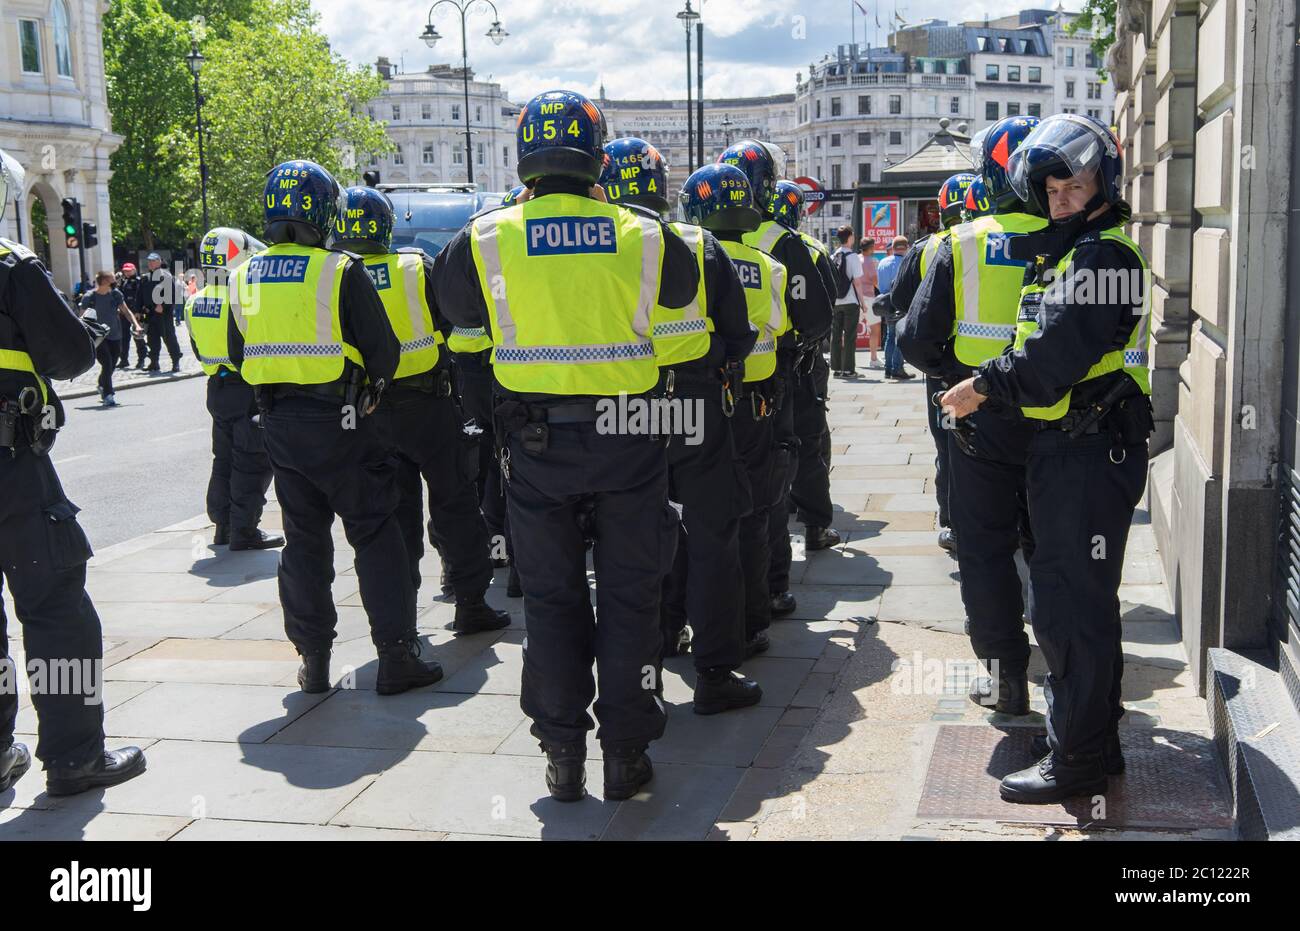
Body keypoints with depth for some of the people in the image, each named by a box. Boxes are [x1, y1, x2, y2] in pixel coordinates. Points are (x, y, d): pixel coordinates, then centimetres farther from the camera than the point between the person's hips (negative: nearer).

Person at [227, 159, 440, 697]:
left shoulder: (245, 277, 6)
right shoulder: (340, 272, -11)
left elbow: (239, 355, 15)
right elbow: (382, 349, -9)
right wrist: (371, 389, 10)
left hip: (277, 424, 5)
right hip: (337, 420, -5)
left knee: (304, 540, 13)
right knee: (375, 534, 2)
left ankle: (313, 661, 18)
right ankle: (396, 657, 3)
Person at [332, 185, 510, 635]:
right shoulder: (417, 268, -5)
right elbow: (453, 321, 0)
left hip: (369, 411, 2)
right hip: (427, 405, -2)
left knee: (394, 510, 11)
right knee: (454, 503, 7)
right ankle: (470, 605, 10)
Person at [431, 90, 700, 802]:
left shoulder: (490, 236, -7)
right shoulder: (639, 234, -5)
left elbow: (454, 301, 12)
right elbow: (681, 288, 15)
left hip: (535, 442, 0)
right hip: (626, 440, 0)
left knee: (552, 598, 12)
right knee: (628, 597, 10)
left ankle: (562, 757, 18)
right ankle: (625, 753, 17)